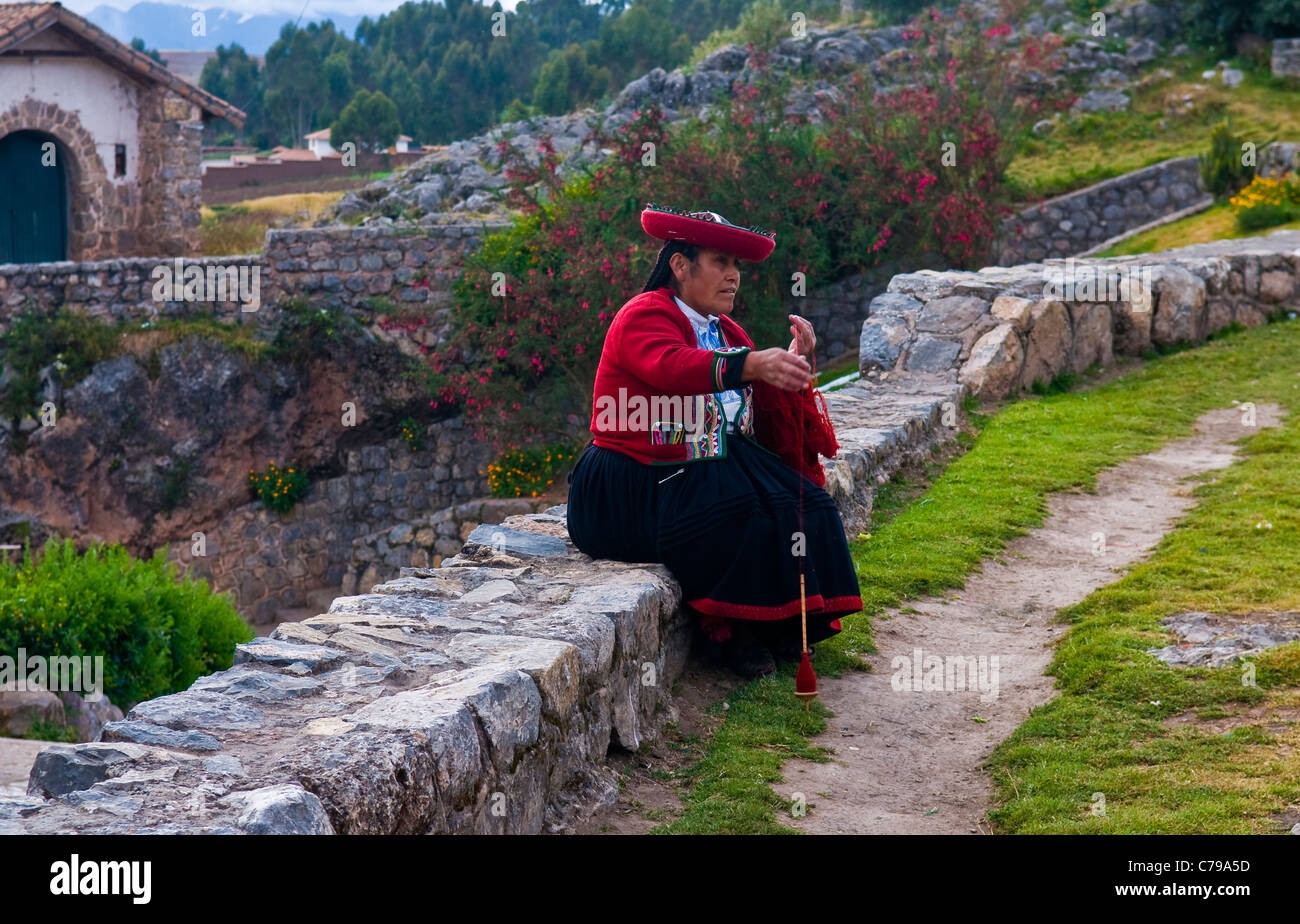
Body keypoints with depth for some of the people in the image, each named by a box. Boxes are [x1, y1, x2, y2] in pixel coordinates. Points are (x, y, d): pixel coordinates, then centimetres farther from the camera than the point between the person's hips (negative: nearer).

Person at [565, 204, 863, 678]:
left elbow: (766, 420, 8)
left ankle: (785, 626, -1)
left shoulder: (728, 332, 16)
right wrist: (751, 364, -47)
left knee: (799, 503, -10)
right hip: (639, 484, -8)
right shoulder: (643, 316, -9)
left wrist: (795, 364, -11)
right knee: (743, 516, -28)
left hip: (712, 468, 8)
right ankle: (735, 633, -13)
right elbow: (670, 365, -32)